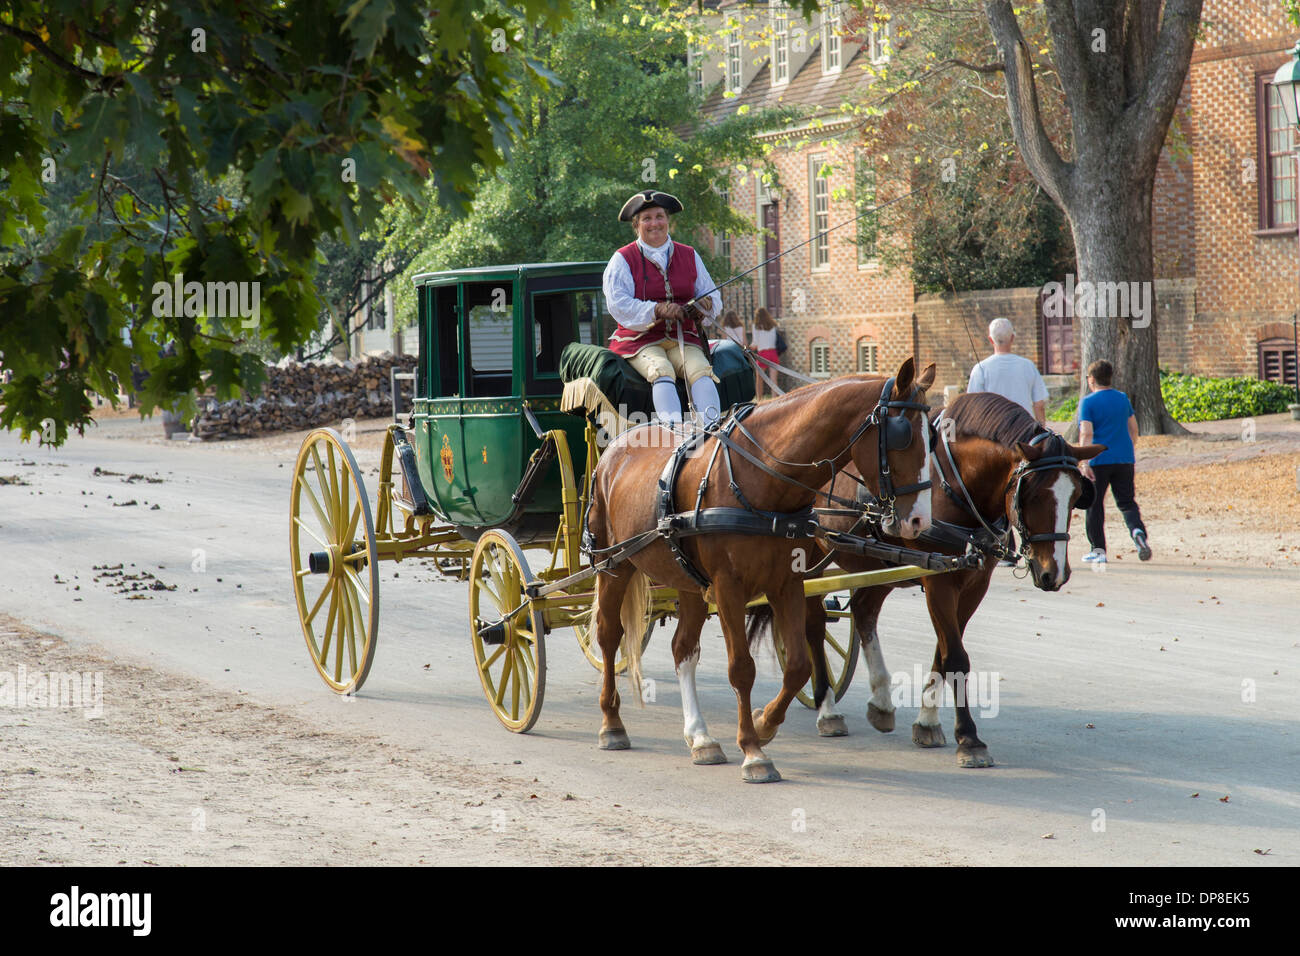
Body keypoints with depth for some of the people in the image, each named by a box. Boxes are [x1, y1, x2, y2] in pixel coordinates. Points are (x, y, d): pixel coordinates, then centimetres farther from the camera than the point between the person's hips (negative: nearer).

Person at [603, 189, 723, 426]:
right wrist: (657, 310, -22)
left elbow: (712, 297, 18)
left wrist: (706, 303, -9)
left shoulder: (689, 256, 17)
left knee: (701, 371, -28)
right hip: (639, 340, -3)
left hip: (683, 339, 3)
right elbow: (618, 304, -9)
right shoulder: (622, 260, 5)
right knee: (661, 371, -34)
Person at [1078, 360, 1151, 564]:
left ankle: (1098, 549, 10)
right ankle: (1138, 530, -20)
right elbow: (1133, 429, 17)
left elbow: (1086, 434, -17)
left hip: (1099, 461, -4)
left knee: (1094, 504, 9)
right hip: (1124, 459, 4)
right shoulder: (1123, 398, 9)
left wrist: (1084, 463, -21)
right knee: (1126, 502, 9)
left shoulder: (1088, 402, -7)